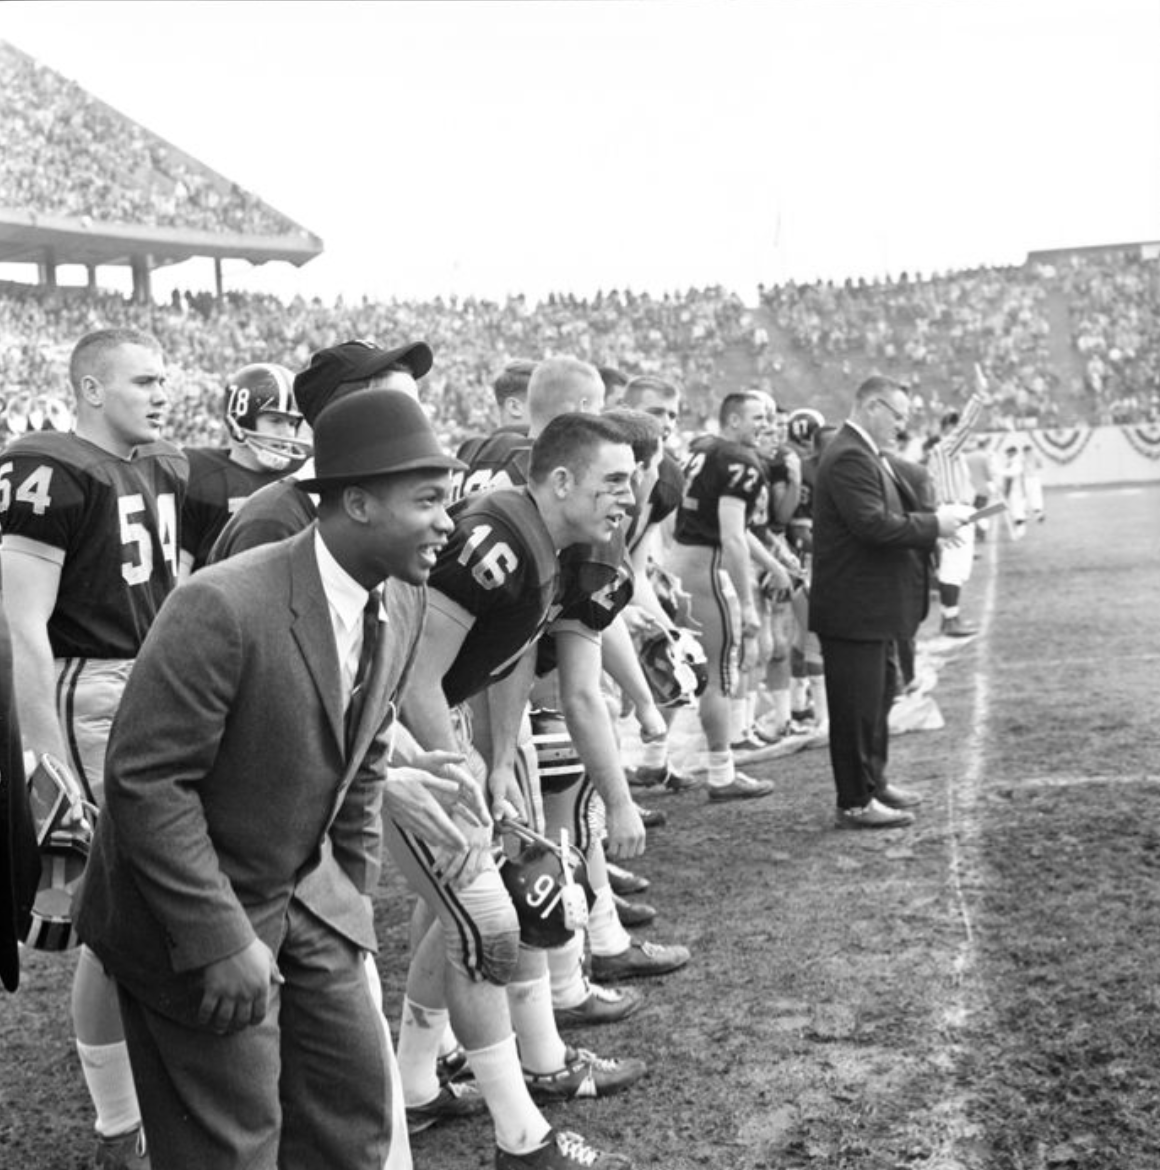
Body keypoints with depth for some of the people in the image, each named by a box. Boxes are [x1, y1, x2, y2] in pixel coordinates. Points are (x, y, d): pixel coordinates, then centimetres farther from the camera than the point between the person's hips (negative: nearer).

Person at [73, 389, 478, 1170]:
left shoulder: (400, 612, -2)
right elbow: (146, 780, -24)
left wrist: (355, 896, 10)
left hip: (307, 898, 7)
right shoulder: (223, 608, -27)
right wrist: (224, 939, -24)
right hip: (195, 913, -7)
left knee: (358, 1102, 11)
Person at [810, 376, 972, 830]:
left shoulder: (864, 455, 15)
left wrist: (934, 517, 4)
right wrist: (934, 525, -20)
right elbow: (874, 525, -28)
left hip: (871, 607, 11)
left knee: (878, 693, 22)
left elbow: (890, 516, 18)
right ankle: (855, 803, 7)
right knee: (857, 703, -2)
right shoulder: (850, 458, -20)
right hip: (854, 609, -11)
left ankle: (872, 781, 35)